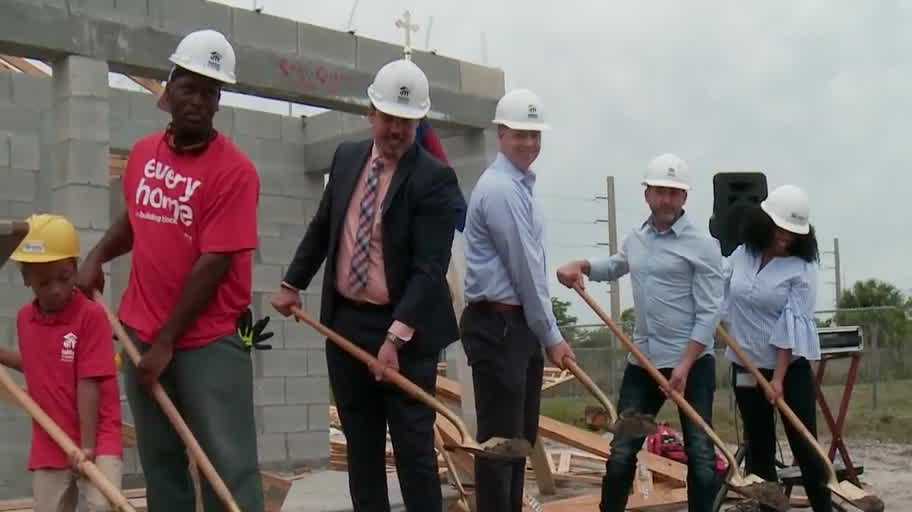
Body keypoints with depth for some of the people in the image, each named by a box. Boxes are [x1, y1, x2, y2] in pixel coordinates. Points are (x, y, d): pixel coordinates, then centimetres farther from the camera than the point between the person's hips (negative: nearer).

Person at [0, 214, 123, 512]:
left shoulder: (92, 316, -14)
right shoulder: (24, 318, 5)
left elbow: (89, 384, -17)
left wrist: (87, 444, -19)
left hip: (98, 441, -6)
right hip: (48, 446, 6)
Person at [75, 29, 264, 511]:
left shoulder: (234, 170, -14)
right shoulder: (142, 153, 6)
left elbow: (213, 264, -17)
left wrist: (167, 342, -15)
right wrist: (97, 256, 6)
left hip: (209, 340, -6)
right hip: (141, 334, 6)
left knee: (228, 463, -5)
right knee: (159, 460, 12)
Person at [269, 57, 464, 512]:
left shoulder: (434, 178, -13)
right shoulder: (346, 157, 7)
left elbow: (429, 267, -20)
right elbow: (321, 227, 20)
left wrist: (396, 337, -26)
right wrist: (293, 283, 17)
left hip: (404, 329, -6)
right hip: (345, 322, 6)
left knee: (413, 446, 0)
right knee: (360, 444, 13)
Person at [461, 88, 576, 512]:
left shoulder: (520, 186, 17)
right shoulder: (500, 189, -15)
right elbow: (523, 269, -16)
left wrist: (545, 333, 16)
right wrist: (551, 336, -10)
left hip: (519, 325, 10)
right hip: (498, 326, -10)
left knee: (521, 435, 14)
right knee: (500, 437, -6)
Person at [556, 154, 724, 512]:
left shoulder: (702, 245, -9)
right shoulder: (635, 240, 10)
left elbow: (709, 313, -13)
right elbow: (613, 268, 32)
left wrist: (684, 365, -19)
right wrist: (581, 266, 11)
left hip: (692, 362, -5)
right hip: (642, 360, 6)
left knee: (700, 453, 2)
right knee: (622, 451, 8)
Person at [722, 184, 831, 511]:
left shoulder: (802, 268, -11)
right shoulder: (741, 255, 2)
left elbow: (793, 324, -16)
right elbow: (721, 296, 16)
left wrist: (779, 378, -20)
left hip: (790, 368, -4)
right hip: (745, 366, 4)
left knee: (805, 446, -4)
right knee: (758, 448, 10)